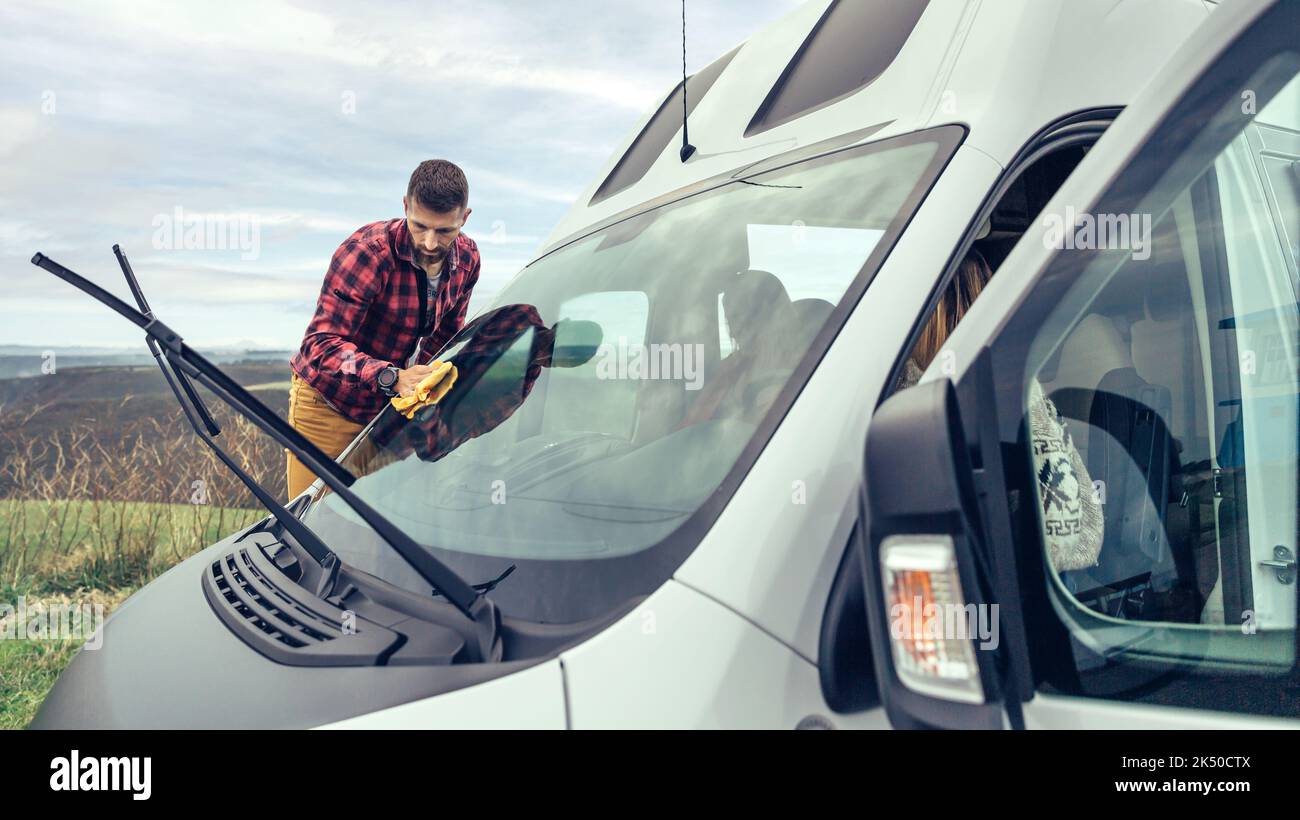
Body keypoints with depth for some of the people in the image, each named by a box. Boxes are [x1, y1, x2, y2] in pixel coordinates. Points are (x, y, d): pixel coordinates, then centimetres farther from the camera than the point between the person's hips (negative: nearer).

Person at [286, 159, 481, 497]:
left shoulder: (466, 258, -4)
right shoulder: (368, 250, -25)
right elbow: (321, 343, -31)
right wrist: (392, 377, -45)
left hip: (388, 405, 5)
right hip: (327, 402, -5)